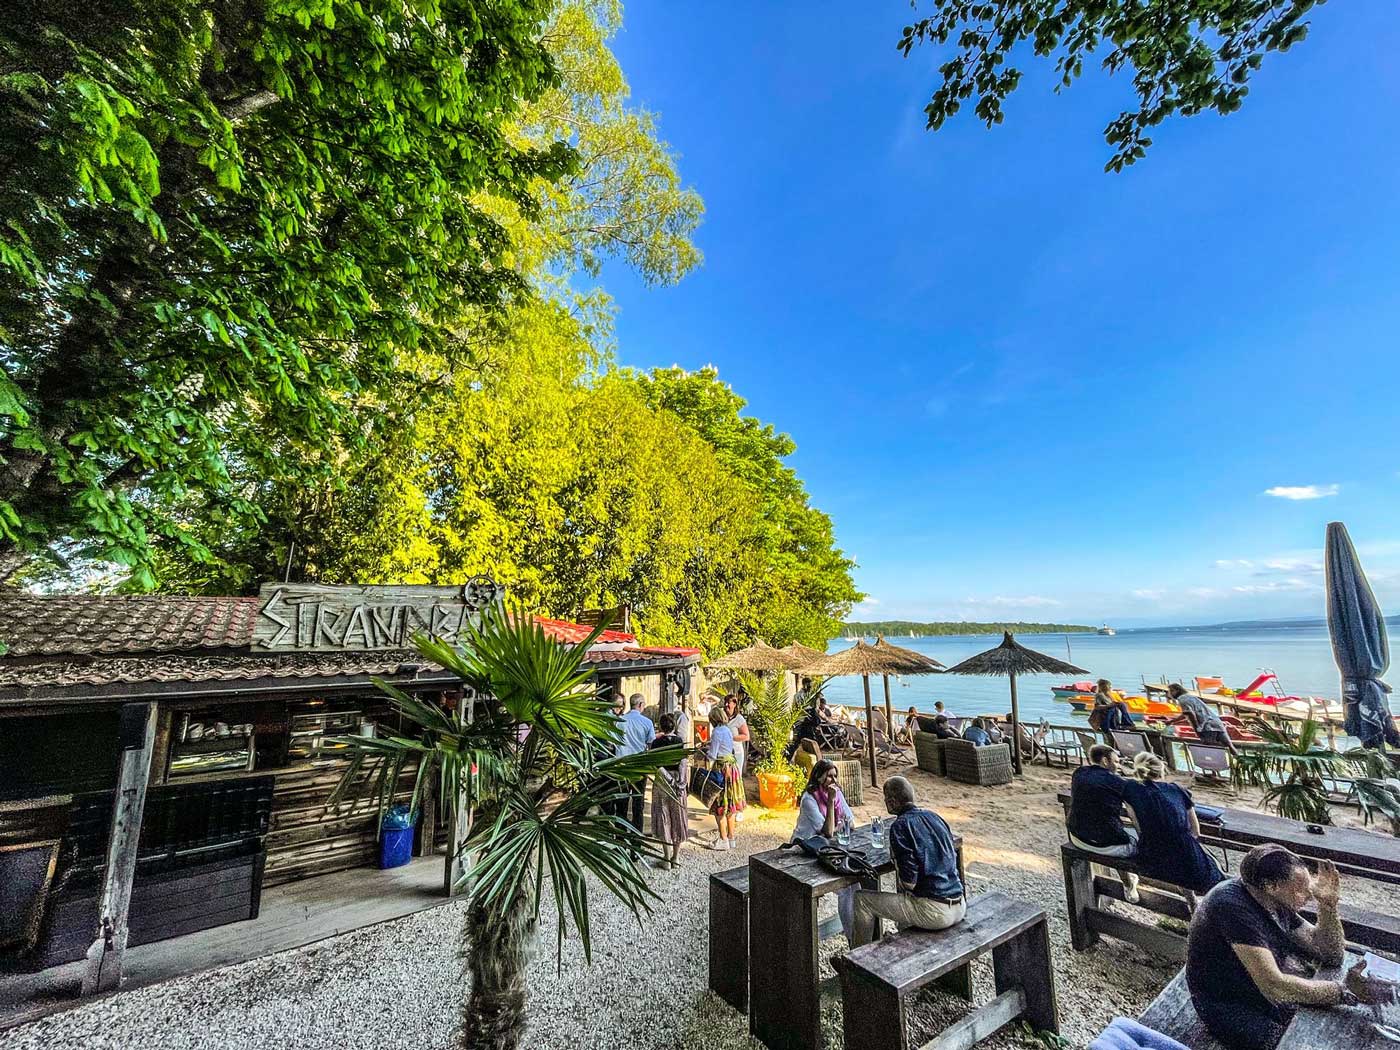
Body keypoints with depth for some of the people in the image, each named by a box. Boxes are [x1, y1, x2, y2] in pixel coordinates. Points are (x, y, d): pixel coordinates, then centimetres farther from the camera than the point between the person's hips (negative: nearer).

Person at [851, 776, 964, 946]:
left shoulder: (900, 826, -14)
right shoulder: (934, 816, 6)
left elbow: (909, 882, -16)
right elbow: (953, 856, 15)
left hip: (935, 912, -8)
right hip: (960, 907, 8)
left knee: (862, 899, 3)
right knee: (904, 896, 36)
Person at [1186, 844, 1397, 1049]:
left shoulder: (1277, 901, -3)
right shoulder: (1233, 906, -33)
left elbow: (1330, 954, 1)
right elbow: (1274, 987, -32)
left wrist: (1328, 905, -12)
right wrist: (1346, 991, -31)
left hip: (1269, 993, 8)